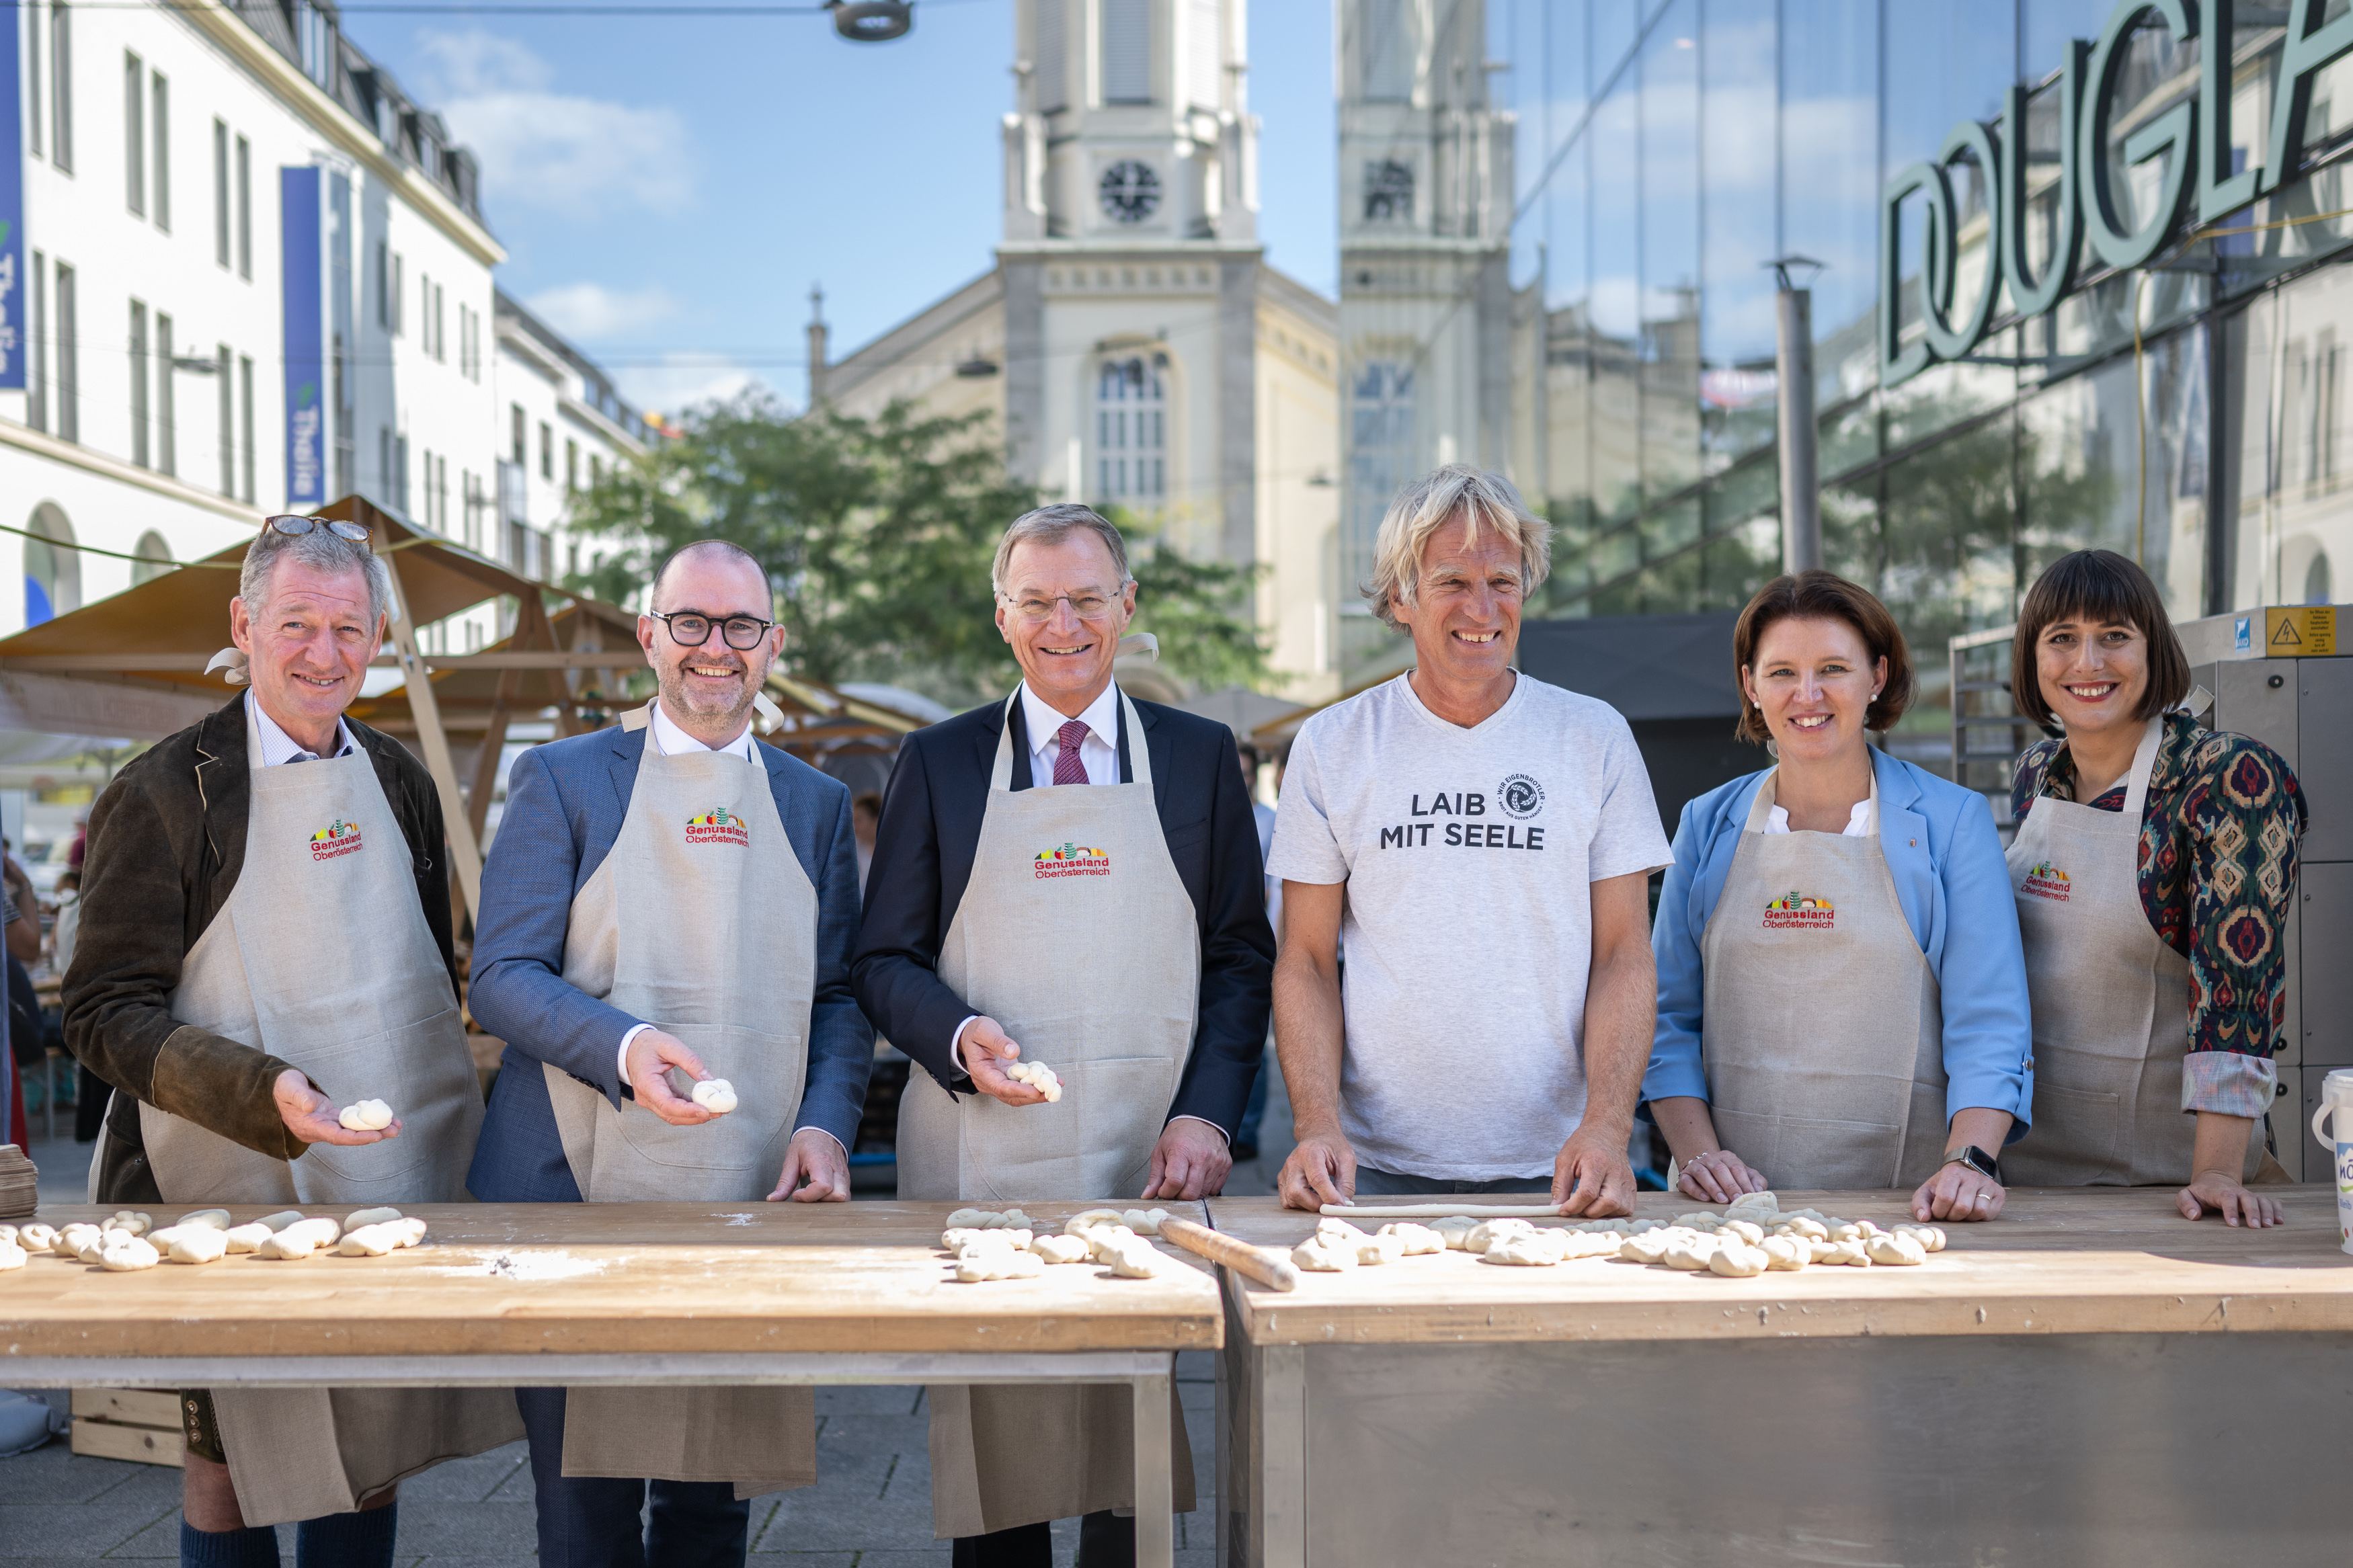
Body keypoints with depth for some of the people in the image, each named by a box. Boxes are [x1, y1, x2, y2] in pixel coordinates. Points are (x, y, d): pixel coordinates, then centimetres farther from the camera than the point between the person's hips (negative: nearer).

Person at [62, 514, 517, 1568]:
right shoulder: (165, 793, -8)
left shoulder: (397, 780, 10)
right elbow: (105, 1015, -11)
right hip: (242, 1193, -5)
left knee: (374, 1453, 11)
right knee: (233, 1466, 5)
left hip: (401, 1180, 5)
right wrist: (264, 1092, -25)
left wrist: (444, 1117, 14)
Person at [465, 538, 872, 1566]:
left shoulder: (815, 803, 14)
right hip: (580, 1200, -3)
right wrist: (626, 1046, -23)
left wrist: (828, 1125, -4)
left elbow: (838, 993, 14)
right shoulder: (561, 779, 3)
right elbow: (502, 976, -4)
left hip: (751, 1209, 3)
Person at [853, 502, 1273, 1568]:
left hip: (1151, 1167, 0)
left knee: (1139, 1471, 1)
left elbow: (1242, 958, 9)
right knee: (991, 1454, 4)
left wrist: (1207, 1114, -3)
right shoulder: (937, 764, 8)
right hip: (979, 1169, 0)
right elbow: (885, 963, 8)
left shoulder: (1199, 757, 9)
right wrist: (959, 1036, -13)